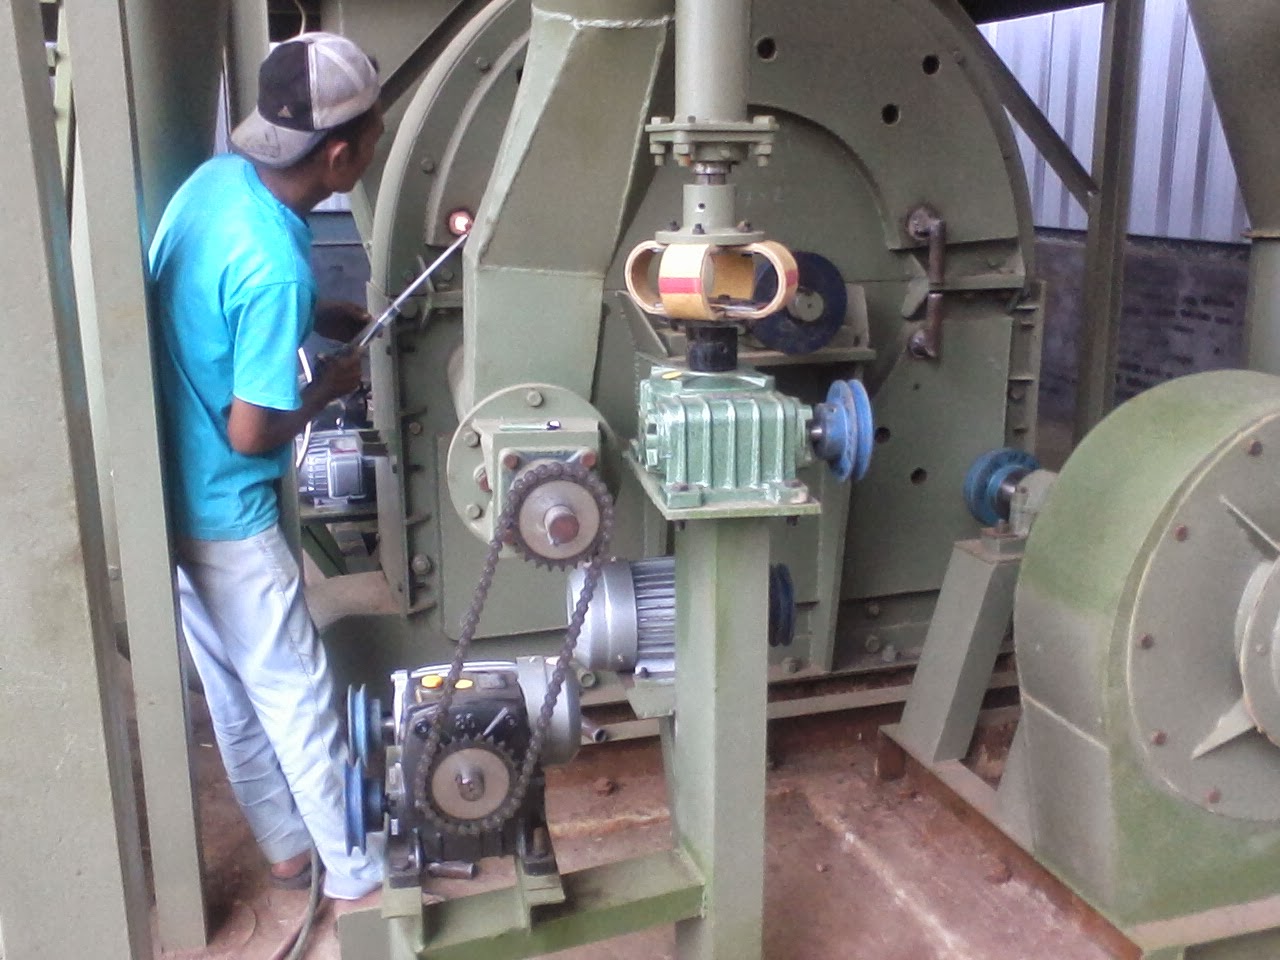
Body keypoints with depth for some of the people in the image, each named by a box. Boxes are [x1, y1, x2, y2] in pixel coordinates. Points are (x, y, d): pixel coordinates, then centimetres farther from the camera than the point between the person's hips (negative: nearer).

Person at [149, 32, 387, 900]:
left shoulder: (219, 176, -3)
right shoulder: (275, 266, -31)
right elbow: (251, 434, -24)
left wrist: (321, 317, 8)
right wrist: (331, 386, -8)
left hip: (169, 491, 9)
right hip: (225, 513, -9)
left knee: (234, 687, 20)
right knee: (297, 694, 8)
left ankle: (288, 845, 39)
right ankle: (355, 873, 26)